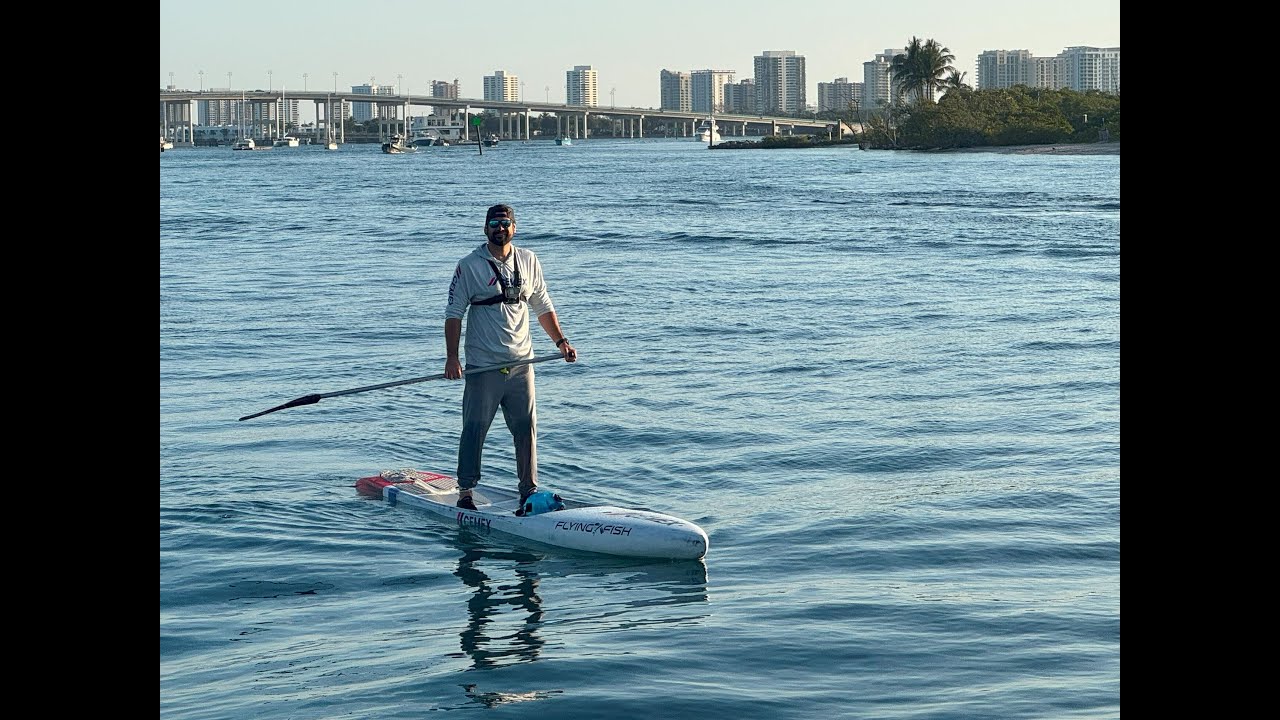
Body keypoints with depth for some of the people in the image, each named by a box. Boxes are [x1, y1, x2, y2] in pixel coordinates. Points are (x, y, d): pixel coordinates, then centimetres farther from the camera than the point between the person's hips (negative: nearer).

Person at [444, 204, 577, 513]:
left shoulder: (529, 261, 10)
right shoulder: (469, 266, -2)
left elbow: (543, 307, 18)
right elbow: (454, 313, -3)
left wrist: (560, 341, 7)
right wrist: (452, 357, -12)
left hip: (521, 363, 3)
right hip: (483, 366, -3)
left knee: (527, 428, 4)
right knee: (475, 429, -1)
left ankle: (530, 489, 13)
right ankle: (465, 492, 7)